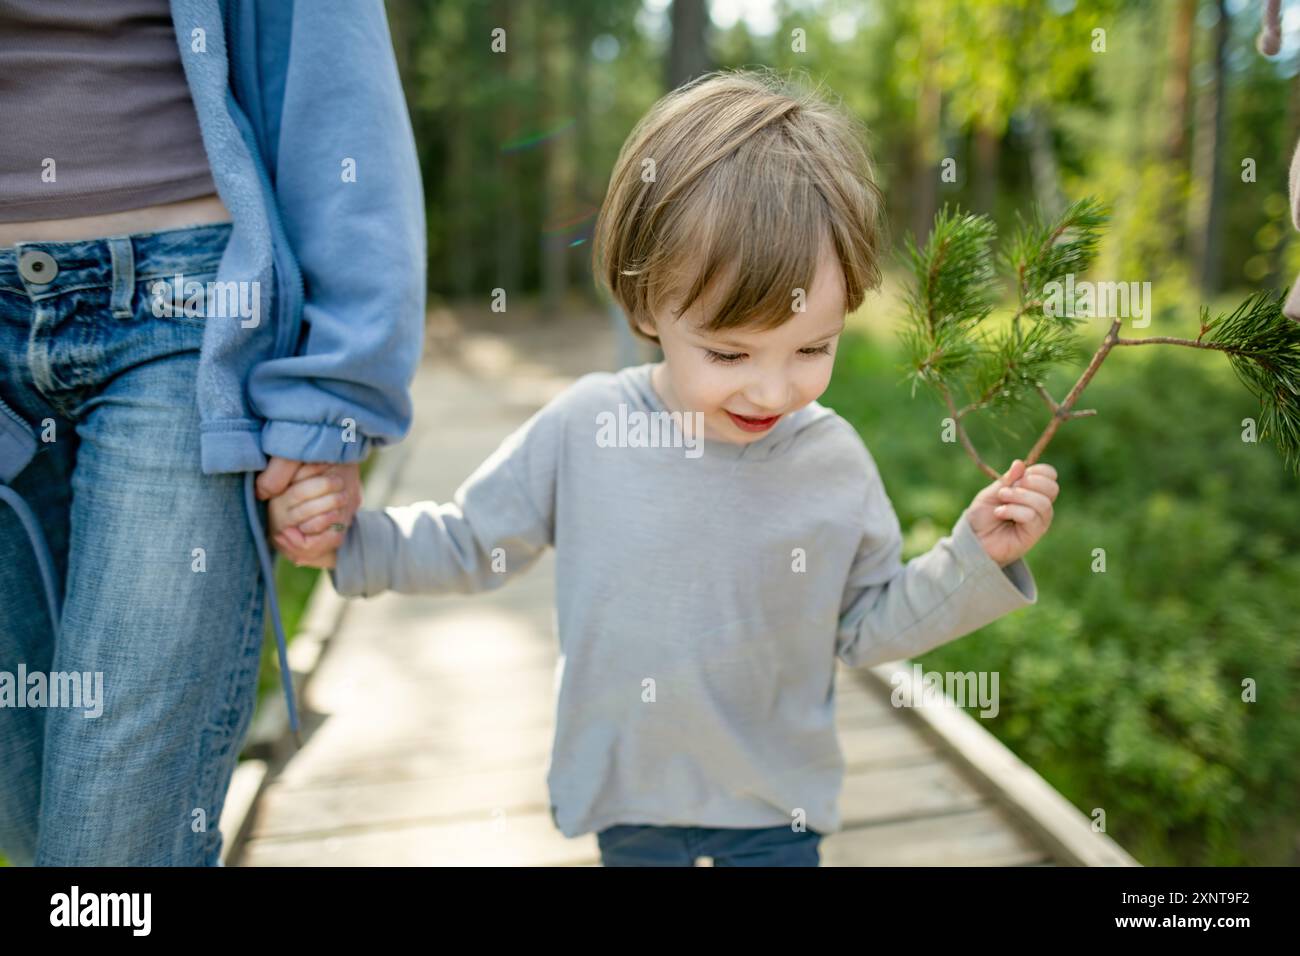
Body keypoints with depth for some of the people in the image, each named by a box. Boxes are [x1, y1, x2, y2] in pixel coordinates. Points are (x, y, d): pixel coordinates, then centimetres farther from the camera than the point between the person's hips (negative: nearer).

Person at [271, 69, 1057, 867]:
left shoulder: (835, 461, -13)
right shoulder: (581, 428, -17)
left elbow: (865, 627, -2)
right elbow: (473, 543, -1)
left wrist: (974, 559, -14)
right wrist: (348, 541, -12)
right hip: (623, 790, 1)